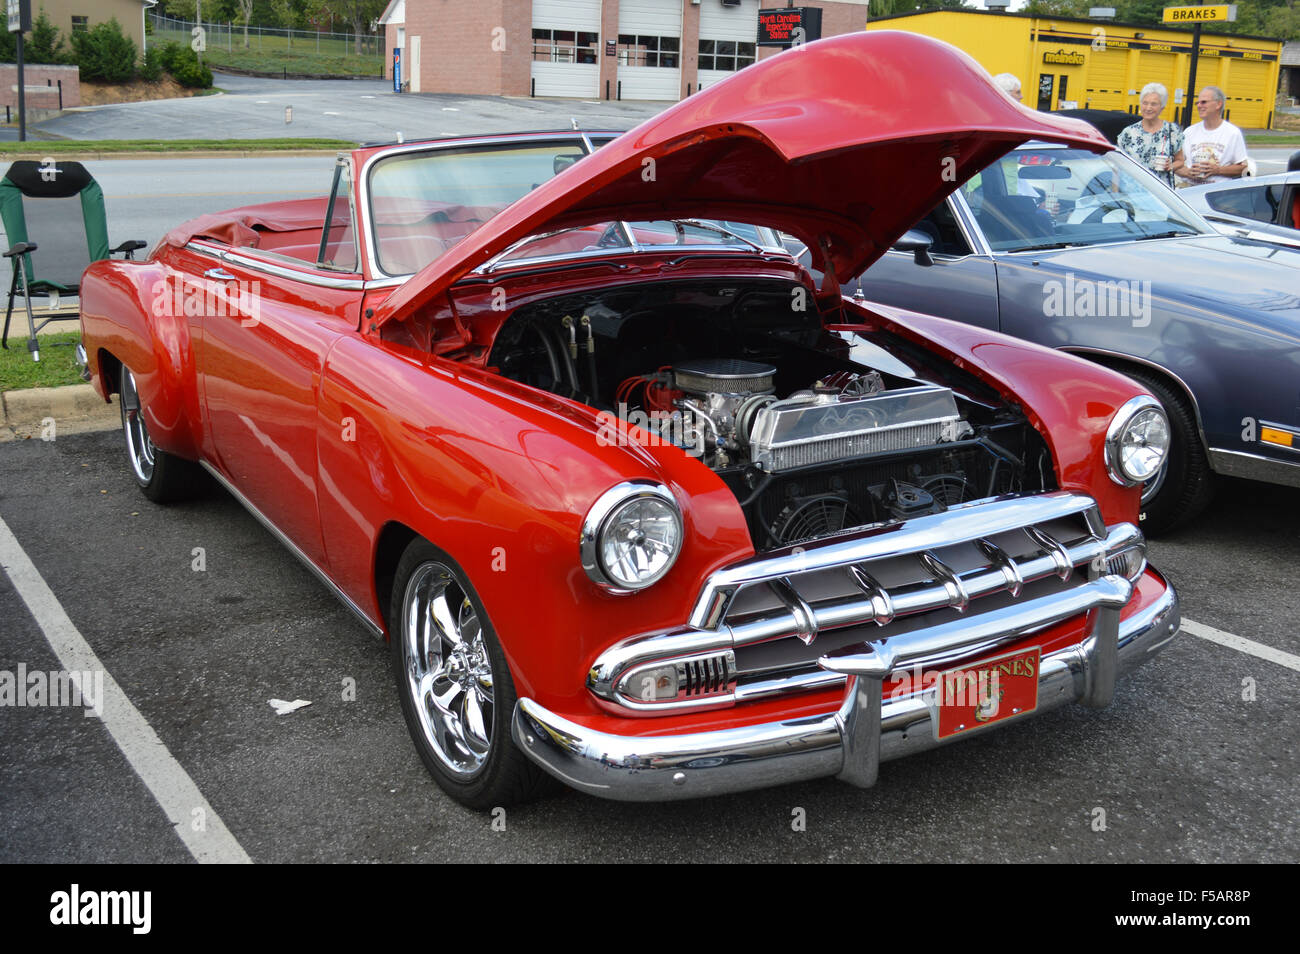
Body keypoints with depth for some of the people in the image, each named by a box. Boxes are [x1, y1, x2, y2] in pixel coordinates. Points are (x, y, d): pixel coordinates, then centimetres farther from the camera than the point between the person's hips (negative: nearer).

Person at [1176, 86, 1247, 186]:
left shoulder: (1233, 133, 6)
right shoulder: (1189, 131, 15)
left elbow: (1242, 167, 4)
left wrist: (1218, 170, -10)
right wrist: (1187, 172, -9)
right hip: (1189, 185, 2)